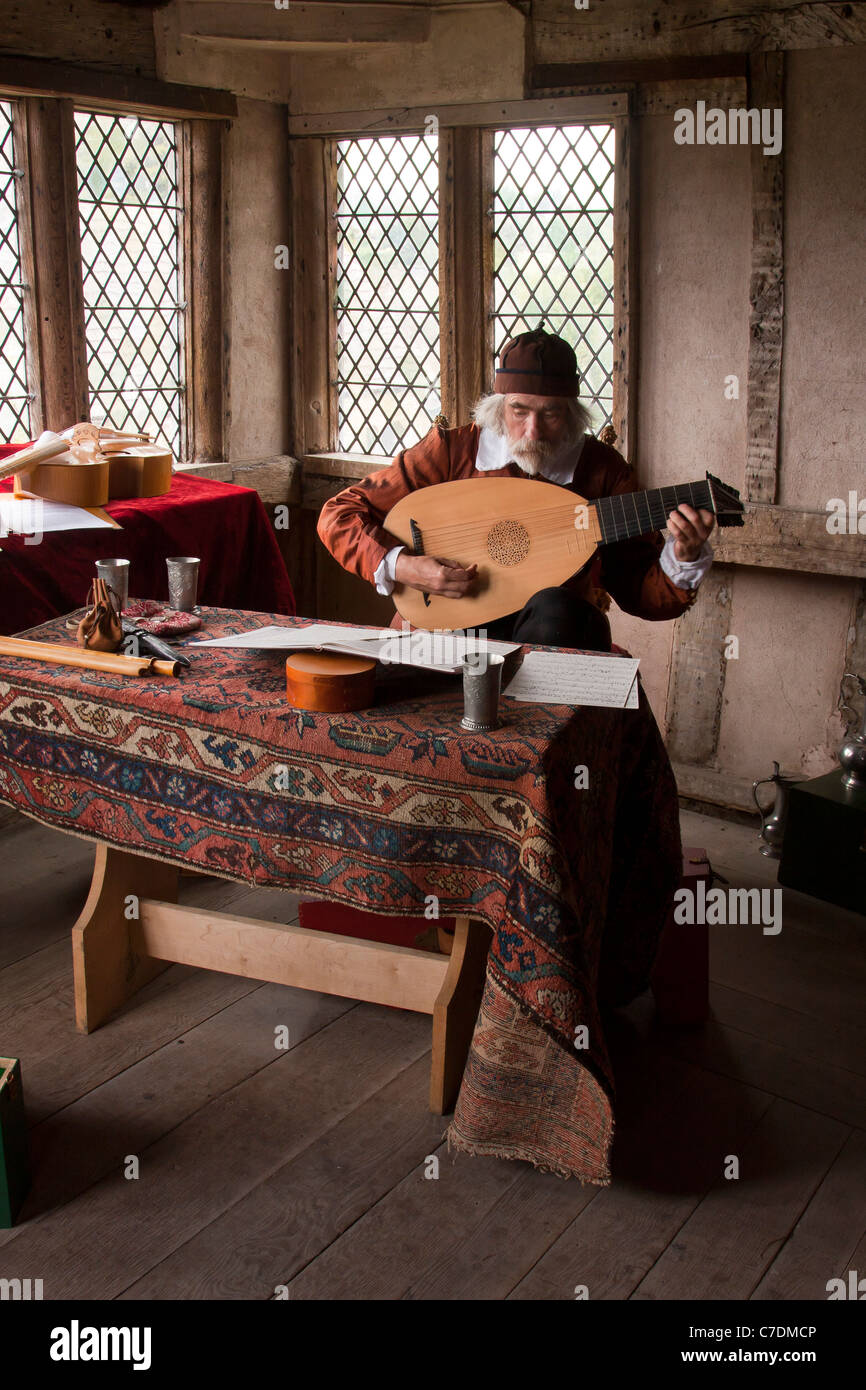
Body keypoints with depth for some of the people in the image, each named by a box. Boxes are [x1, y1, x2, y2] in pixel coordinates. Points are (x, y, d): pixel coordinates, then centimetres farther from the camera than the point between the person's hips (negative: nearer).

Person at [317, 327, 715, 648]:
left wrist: (683, 560, -18)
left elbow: (639, 591, 3)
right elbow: (338, 516, 0)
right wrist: (399, 566, -16)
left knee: (556, 609, -33)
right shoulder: (452, 450, -2)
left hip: (553, 631, 1)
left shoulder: (602, 469, 1)